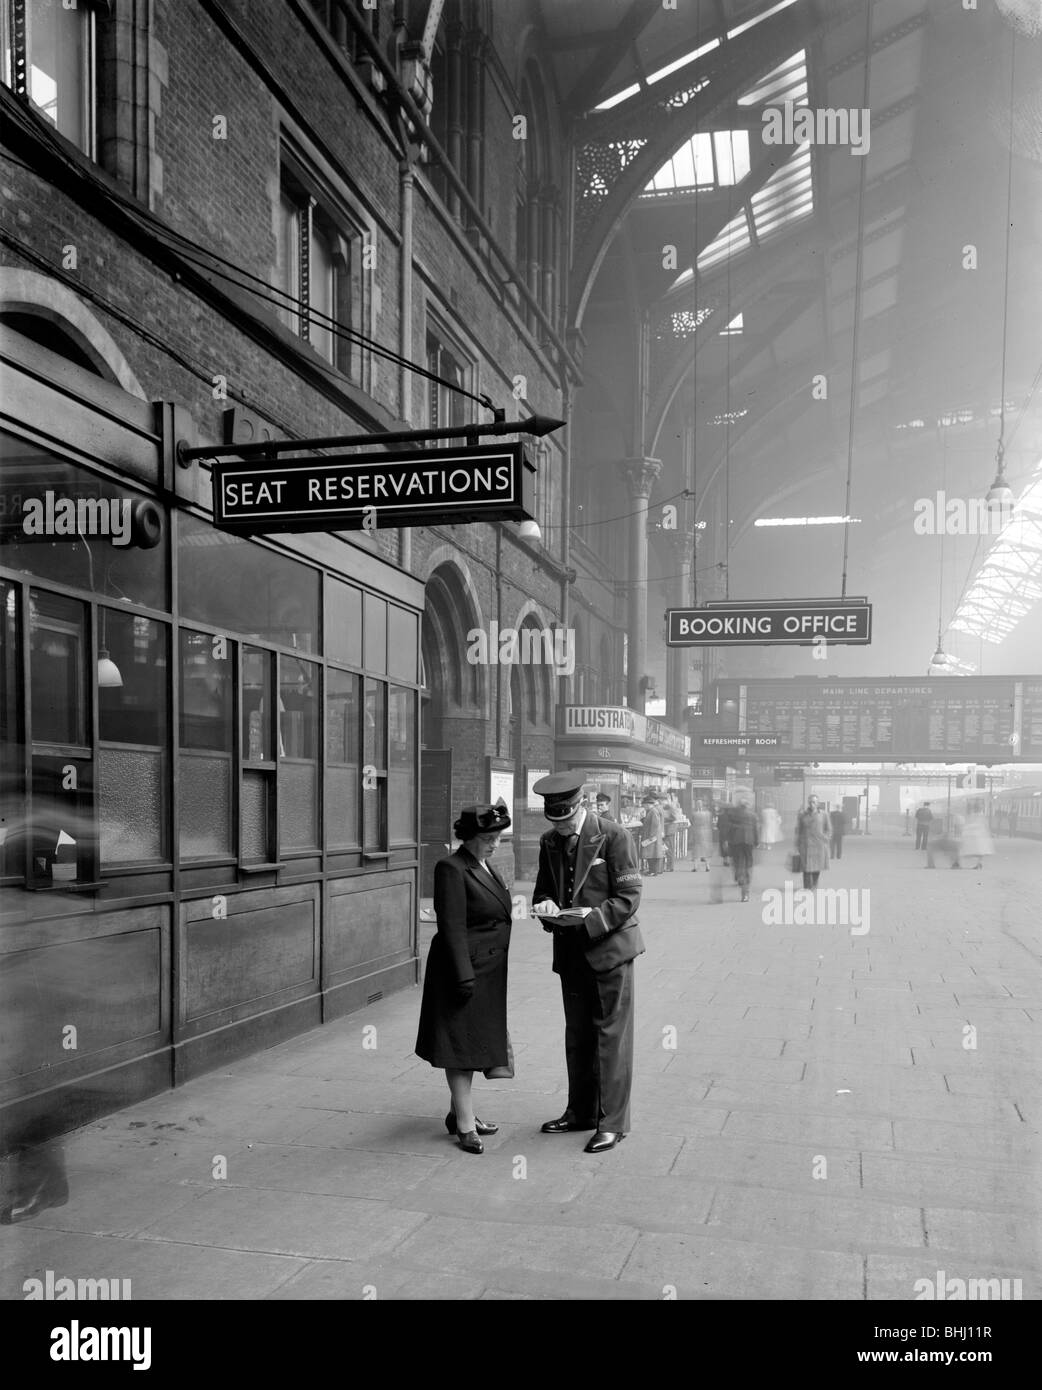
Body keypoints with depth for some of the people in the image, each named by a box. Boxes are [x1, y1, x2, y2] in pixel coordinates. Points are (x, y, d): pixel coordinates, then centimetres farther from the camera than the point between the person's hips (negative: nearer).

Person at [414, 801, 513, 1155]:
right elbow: (452, 927, -20)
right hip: (465, 969, -9)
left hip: (488, 970, 9)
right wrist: (464, 976, -22)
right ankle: (464, 1124, 4)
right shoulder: (452, 868, -16)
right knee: (461, 1045, -2)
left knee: (472, 1043, 16)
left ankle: (459, 1111, 27)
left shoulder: (484, 866, 12)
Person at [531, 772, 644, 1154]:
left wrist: (589, 918, -24)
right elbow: (543, 889, 14)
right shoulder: (549, 841, 6)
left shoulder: (612, 836, -13)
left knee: (611, 1036, 0)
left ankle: (612, 1123, 9)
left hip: (609, 946, -6)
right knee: (577, 1037, 15)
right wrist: (546, 907, -9)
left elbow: (629, 897, -12)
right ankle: (581, 1112, 29)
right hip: (571, 950, 6)